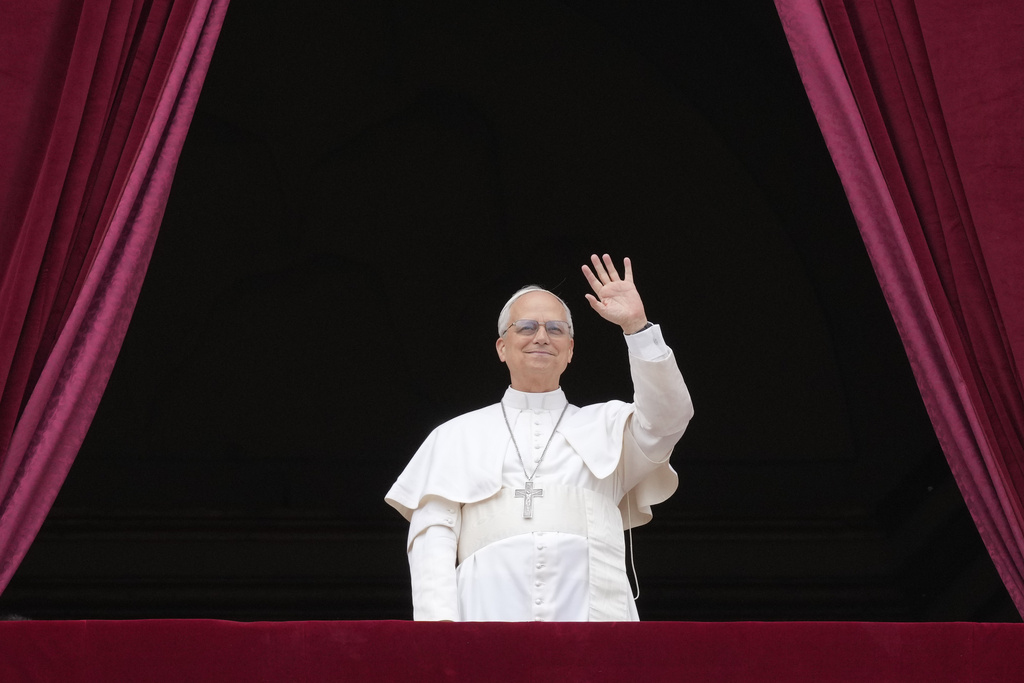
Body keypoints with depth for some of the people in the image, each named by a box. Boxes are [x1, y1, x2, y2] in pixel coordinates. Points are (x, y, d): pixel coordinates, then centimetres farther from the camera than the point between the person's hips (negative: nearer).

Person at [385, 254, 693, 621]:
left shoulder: (605, 425, 24)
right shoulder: (456, 437, 20)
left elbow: (666, 418, 5)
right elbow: (432, 536, 11)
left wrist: (637, 326, -2)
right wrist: (438, 619, -5)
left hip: (591, 609, 1)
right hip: (491, 611, 0)